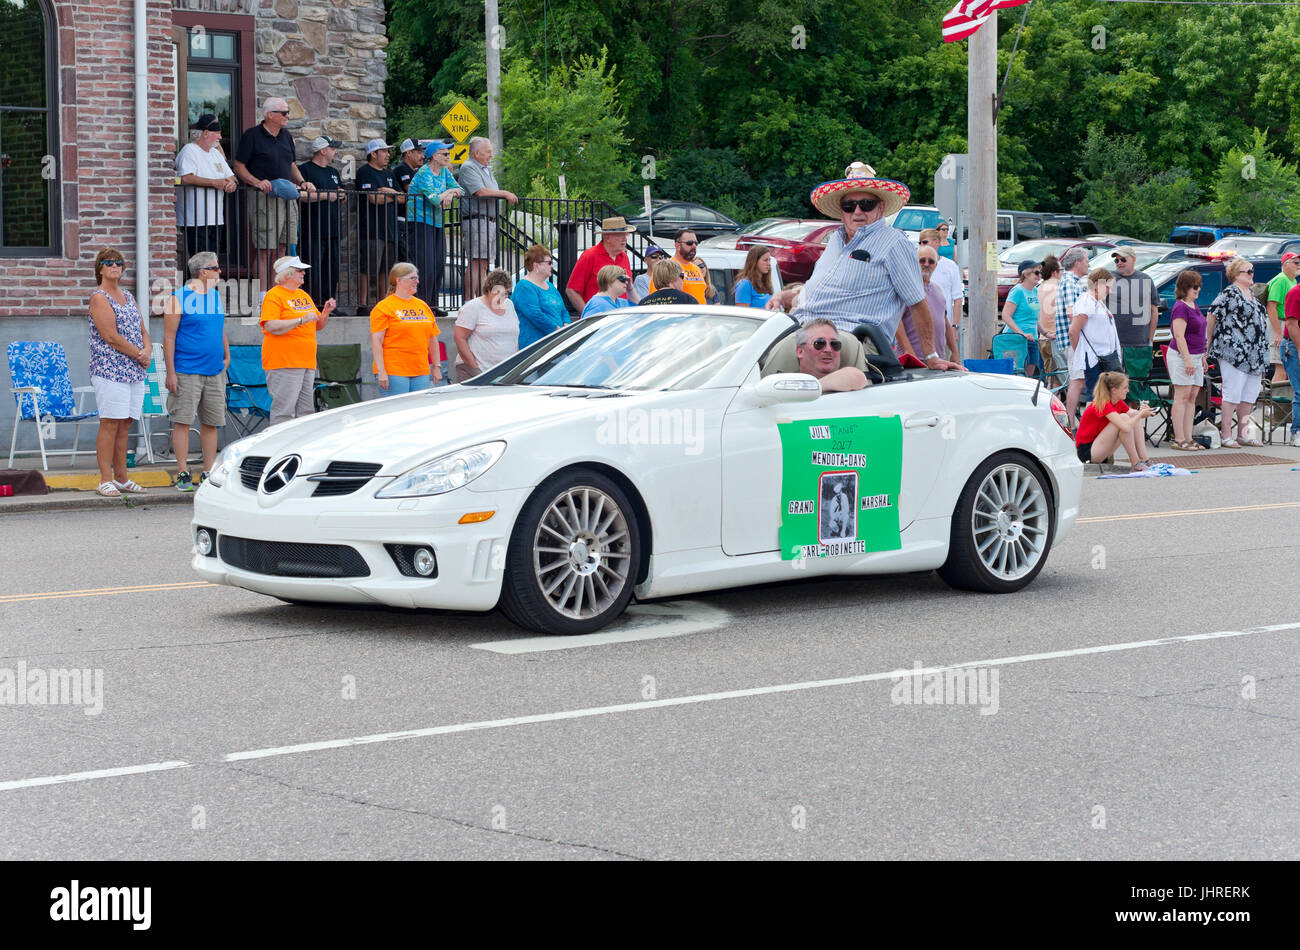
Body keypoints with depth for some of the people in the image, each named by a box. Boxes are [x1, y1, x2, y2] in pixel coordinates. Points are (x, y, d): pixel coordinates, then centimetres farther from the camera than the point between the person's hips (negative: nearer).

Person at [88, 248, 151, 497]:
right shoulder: (99, 298, -7)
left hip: (134, 372, 8)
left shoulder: (128, 296, 19)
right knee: (110, 423, -8)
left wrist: (148, 351, -1)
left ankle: (121, 478, 14)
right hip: (109, 369, -8)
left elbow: (142, 330, 20)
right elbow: (111, 337, -15)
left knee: (124, 425, 9)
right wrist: (139, 355, -10)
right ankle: (106, 480, -7)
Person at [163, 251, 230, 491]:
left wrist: (227, 356, 20)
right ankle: (183, 475, -1)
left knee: (211, 422, 7)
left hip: (214, 372, 7)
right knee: (183, 421, -5)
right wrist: (171, 373, -14)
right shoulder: (179, 298, -7)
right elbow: (169, 338, -9)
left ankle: (208, 474, 13)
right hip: (187, 370, -7)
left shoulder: (216, 296, 14)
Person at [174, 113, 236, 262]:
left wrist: (232, 183, -5)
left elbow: (230, 176, 20)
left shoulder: (216, 153, 20)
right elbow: (186, 178, -21)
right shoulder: (189, 151, -6)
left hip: (216, 219, 8)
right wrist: (214, 182, -21)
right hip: (195, 221, -8)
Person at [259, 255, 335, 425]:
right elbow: (271, 326, -17)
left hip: (307, 363, 8)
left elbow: (317, 326, 26)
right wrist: (301, 320, -20)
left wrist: (325, 312, 6)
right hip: (284, 363, -8)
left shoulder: (303, 295, 20)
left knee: (305, 411, 8)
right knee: (284, 411, -12)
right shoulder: (274, 295, -5)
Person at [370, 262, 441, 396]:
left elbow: (433, 339, 22)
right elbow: (376, 341, -9)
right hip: (394, 373, -6)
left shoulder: (423, 306, 17)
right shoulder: (384, 307, -3)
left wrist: (437, 366, 17)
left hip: (421, 373, 6)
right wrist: (381, 372, -16)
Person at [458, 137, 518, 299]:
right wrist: (505, 194, -11)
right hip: (476, 220, -10)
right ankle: (469, 300, -16)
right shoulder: (468, 168, -8)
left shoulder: (487, 169, 23)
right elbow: (481, 192, -19)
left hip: (490, 222, 10)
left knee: (484, 264, 8)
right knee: (476, 262, -15)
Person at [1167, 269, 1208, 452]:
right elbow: (1179, 336, -18)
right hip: (1181, 356, -9)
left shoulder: (1193, 305, 17)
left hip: (1194, 357, 9)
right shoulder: (1180, 307, -13)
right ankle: (1178, 440, -7)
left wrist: (1202, 358, 24)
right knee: (1182, 397, -8)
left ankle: (1188, 438, 8)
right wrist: (1187, 360, -22)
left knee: (1192, 397, 7)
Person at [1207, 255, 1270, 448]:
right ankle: (1225, 435, -4)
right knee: (1233, 393, -8)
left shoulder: (1251, 295, 17)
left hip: (1254, 355, 9)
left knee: (1250, 394, 10)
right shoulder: (1229, 293, -8)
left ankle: (1243, 434, 17)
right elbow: (1211, 315, -10)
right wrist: (1208, 342, -7)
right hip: (1234, 351, -9)